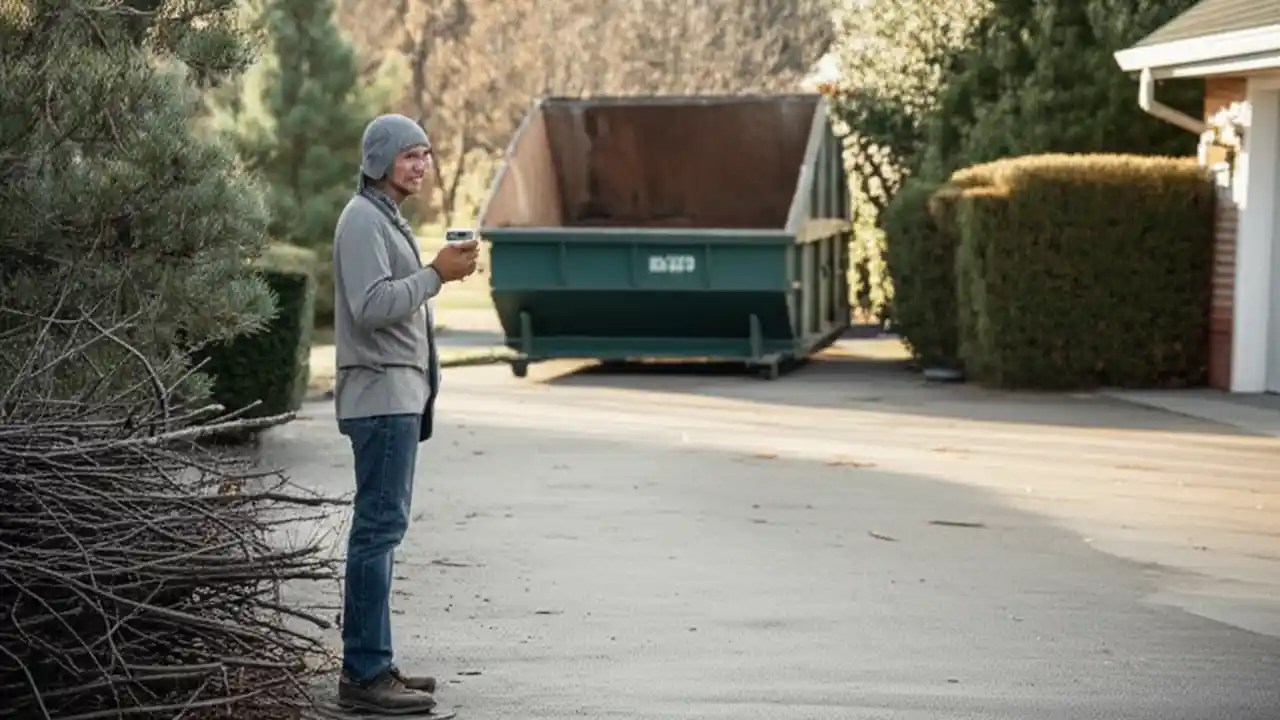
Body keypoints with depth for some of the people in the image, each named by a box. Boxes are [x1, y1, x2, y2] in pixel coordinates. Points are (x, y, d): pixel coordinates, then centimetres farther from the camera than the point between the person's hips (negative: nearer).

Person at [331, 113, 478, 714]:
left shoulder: (386, 218, 22)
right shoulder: (363, 220, -10)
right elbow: (371, 305, -21)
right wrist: (437, 273, -19)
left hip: (398, 395, 11)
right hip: (381, 394, -11)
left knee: (382, 528, 10)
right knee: (380, 528, -12)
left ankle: (372, 666, 13)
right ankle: (365, 674, -11)